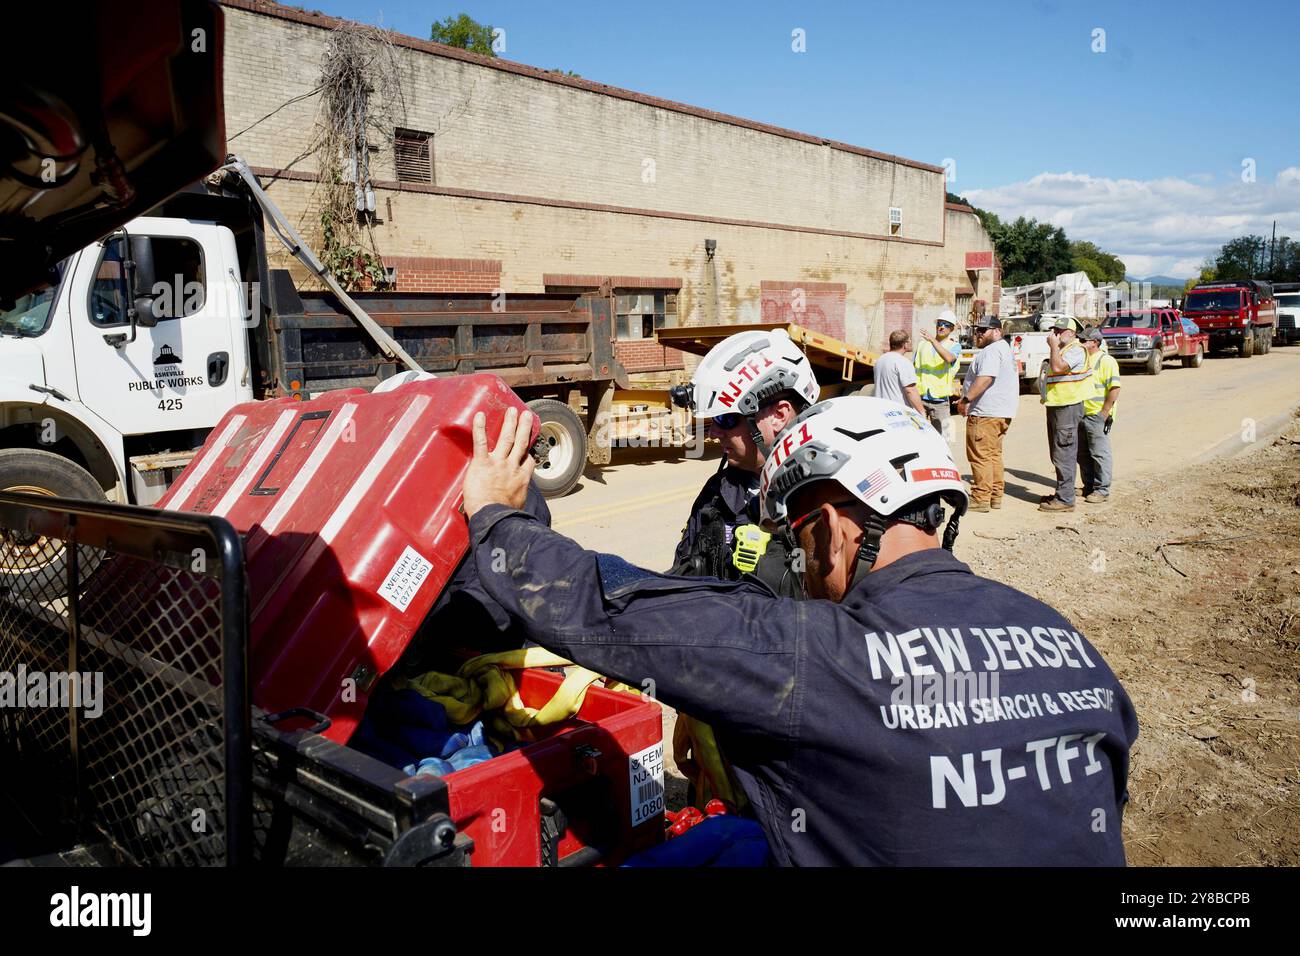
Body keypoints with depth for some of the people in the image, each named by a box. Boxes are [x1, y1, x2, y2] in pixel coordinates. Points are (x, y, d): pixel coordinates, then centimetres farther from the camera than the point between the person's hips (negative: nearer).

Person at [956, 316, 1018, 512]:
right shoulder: (1004, 349, 21)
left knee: (980, 456, -7)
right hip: (1002, 413, 11)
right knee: (994, 455, 16)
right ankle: (996, 496, 21)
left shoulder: (991, 351, -15)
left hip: (985, 414, -11)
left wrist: (966, 399, -23)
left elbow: (985, 379, -27)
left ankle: (981, 499, -6)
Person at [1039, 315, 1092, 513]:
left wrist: (1053, 345, -16)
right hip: (1056, 406, 10)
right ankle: (1061, 494, 22)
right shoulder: (1060, 350, 20)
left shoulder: (1076, 350, -12)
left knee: (1064, 455, -10)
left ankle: (1065, 499, -7)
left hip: (1068, 407, -10)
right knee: (1057, 454, 14)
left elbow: (1057, 367, -26)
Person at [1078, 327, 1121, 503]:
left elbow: (1114, 389, -17)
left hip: (1097, 416, -8)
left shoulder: (1106, 361, -10)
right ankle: (1088, 487, 24)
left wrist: (1104, 413, -18)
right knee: (1083, 454, 13)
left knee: (1099, 454, -3)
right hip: (1081, 415, 9)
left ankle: (1102, 490, 3)